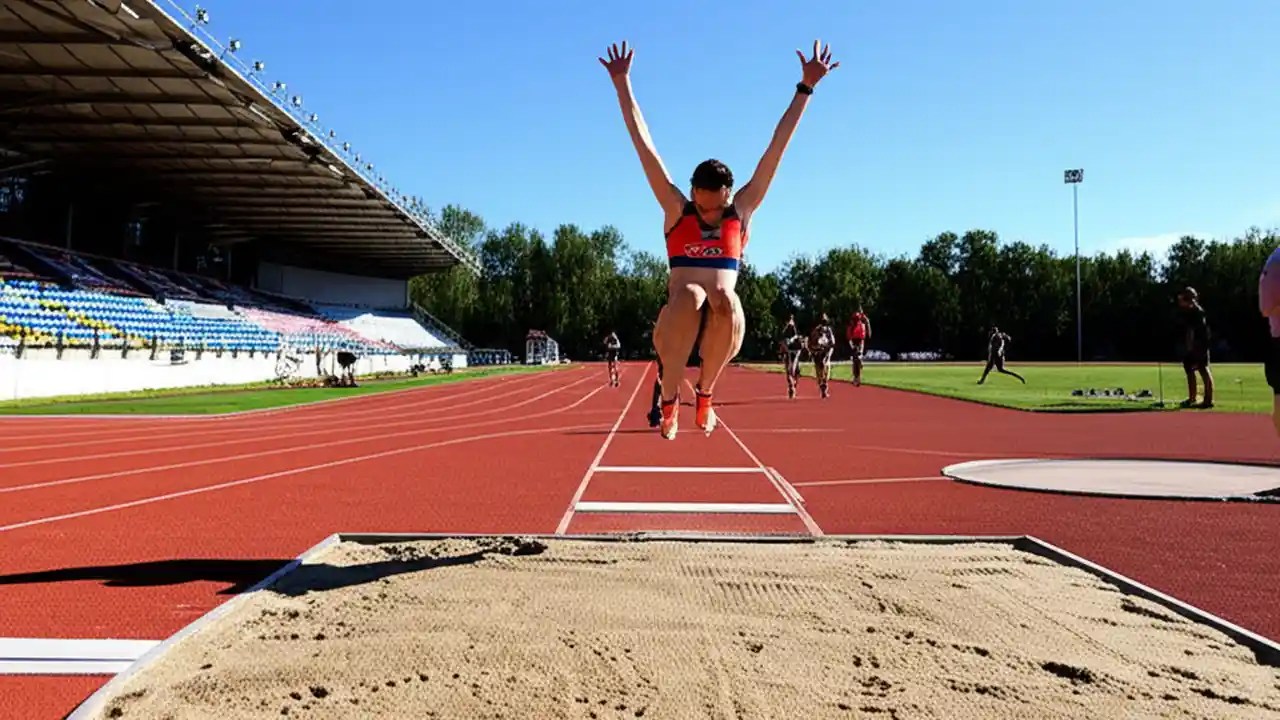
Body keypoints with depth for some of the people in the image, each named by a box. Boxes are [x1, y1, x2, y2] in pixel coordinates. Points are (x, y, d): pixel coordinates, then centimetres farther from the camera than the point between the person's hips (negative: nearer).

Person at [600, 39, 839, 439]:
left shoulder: (742, 212, 11)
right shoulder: (676, 211, 9)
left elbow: (777, 146, 12)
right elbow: (643, 143, 9)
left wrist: (806, 87, 14)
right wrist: (622, 83, 10)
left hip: (723, 318, 1)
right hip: (678, 318, -1)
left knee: (725, 299, -36)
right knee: (690, 295, -37)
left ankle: (704, 391, -13)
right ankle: (669, 397, -21)